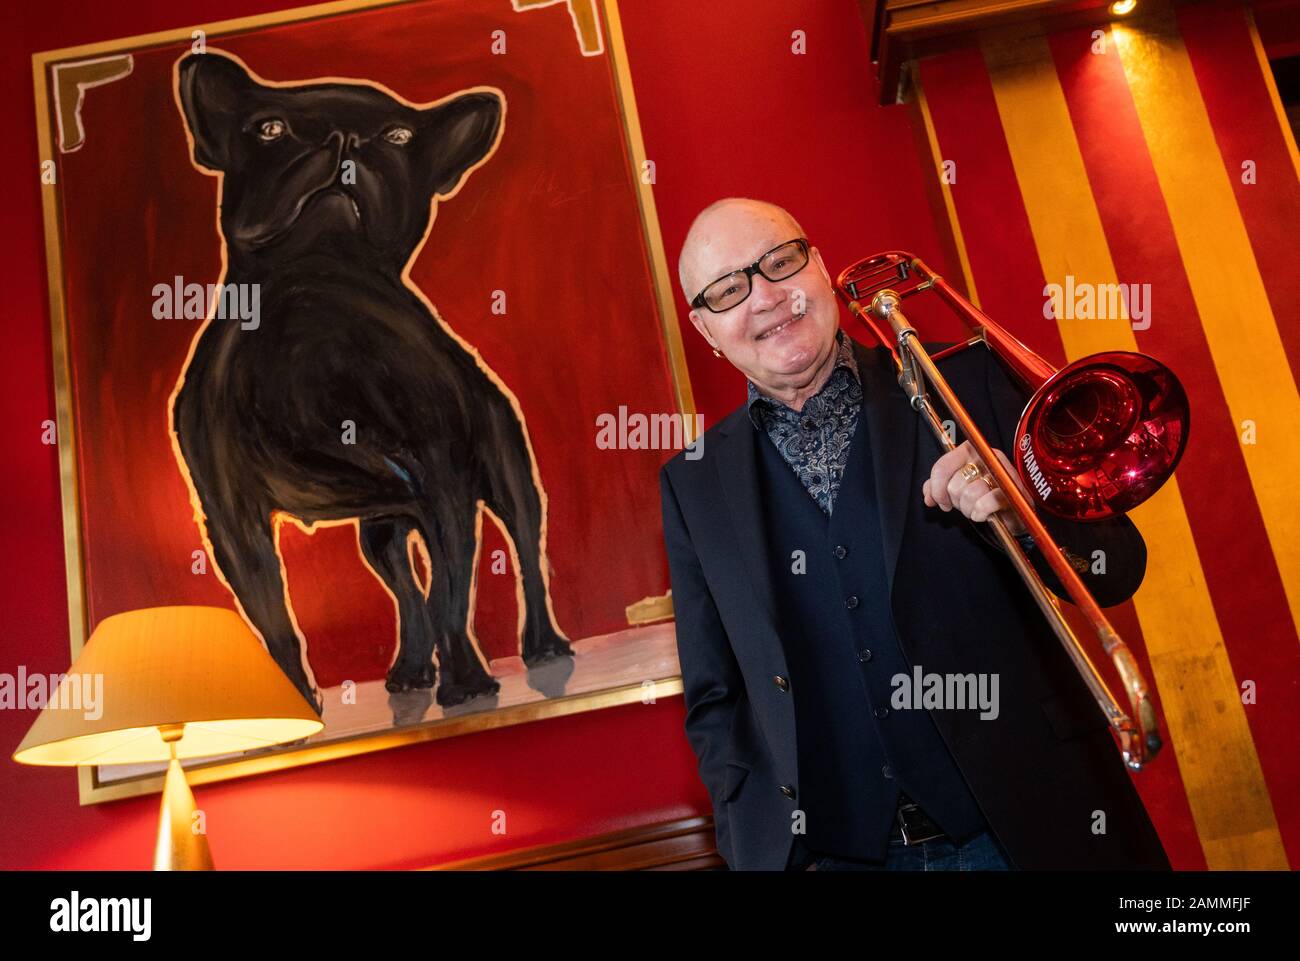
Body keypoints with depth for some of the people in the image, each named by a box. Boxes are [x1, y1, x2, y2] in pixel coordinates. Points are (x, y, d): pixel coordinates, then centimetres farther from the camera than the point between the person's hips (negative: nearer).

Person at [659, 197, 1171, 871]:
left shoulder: (963, 385, -3)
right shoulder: (694, 483, 1)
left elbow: (1117, 568, -2)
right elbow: (715, 702, 6)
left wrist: (1020, 514, -21)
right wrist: (758, 846, -7)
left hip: (1038, 830, 0)